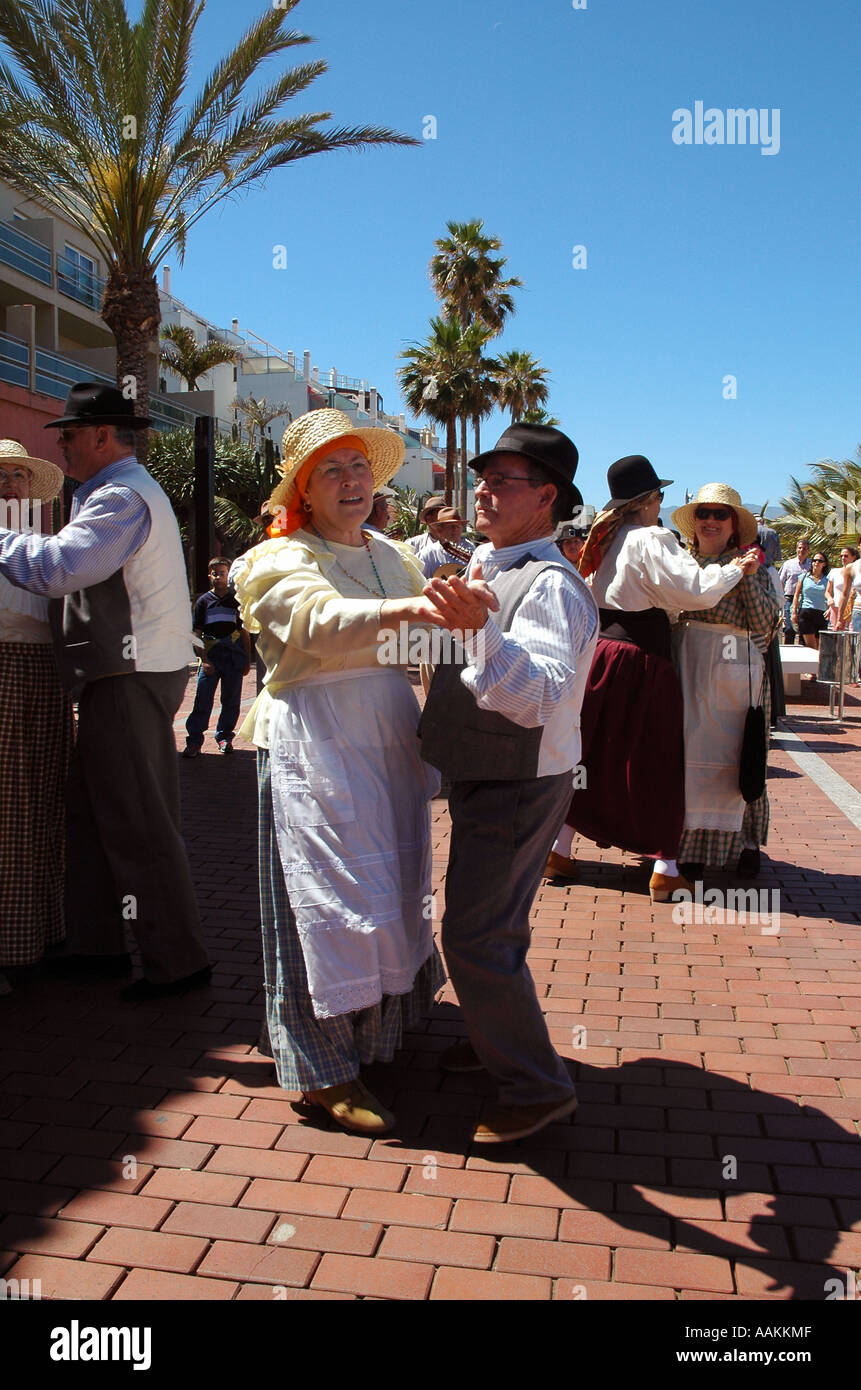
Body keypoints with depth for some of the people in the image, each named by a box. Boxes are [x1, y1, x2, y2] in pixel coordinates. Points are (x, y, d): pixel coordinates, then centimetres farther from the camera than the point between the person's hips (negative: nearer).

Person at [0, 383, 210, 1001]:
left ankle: (177, 961, 4)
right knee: (91, 811, 16)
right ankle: (98, 946, 26)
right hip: (129, 674, 11)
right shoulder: (134, 489, 22)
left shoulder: (121, 496, -14)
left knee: (138, 824, -5)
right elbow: (80, 574, 21)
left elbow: (58, 567, -25)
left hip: (130, 679, -11)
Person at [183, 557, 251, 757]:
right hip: (210, 657, -1)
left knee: (231, 701, 5)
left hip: (233, 658, 1)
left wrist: (247, 661, 6)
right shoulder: (204, 601, 7)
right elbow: (197, 634, 4)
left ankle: (224, 736, 18)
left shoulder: (236, 601, 9)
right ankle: (194, 741, -4)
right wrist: (204, 660, -6)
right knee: (202, 700, -6)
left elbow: (244, 633, 12)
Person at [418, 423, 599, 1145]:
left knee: (477, 938, -8)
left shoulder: (550, 584, -21)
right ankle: (500, 1036, 41)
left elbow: (537, 698, -35)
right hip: (484, 781, 10)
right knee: (488, 922, 22)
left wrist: (479, 625, -46)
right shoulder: (486, 570, 9)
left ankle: (537, 1086, 6)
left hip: (519, 788, -10)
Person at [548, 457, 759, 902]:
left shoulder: (606, 539, 11)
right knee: (656, 761, 2)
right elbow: (694, 589, -21)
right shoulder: (651, 540, -13)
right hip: (642, 659, -7)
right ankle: (665, 869, 5)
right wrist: (734, 569, -6)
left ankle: (558, 848, 19)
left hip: (602, 650, 7)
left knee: (591, 753, 14)